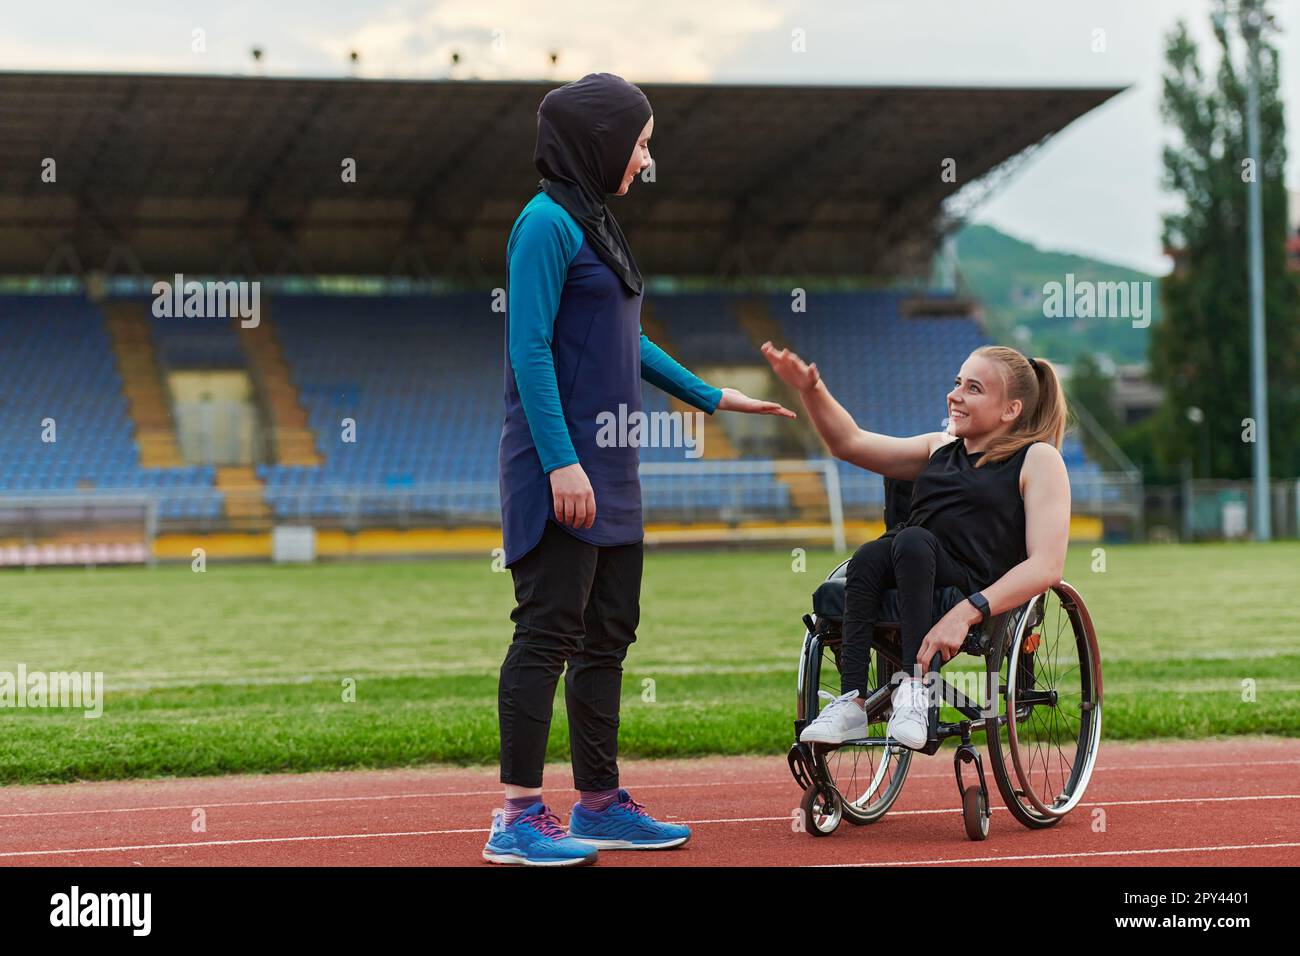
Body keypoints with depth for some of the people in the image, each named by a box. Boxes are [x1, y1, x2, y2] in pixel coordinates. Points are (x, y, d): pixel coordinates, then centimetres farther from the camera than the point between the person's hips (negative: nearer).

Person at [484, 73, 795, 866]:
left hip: (609, 466, 9)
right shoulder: (548, 221, -12)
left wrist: (710, 397, 28)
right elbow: (530, 349, -17)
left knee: (609, 634, 12)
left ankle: (600, 803, 20)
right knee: (549, 631, -8)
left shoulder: (596, 221, 16)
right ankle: (520, 818, -4)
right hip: (563, 466, -9)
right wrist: (561, 462, -22)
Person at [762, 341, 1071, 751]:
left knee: (912, 541, -32)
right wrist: (811, 390, 6)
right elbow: (850, 443, 25)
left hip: (977, 590, -5)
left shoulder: (1037, 460, 6)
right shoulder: (941, 448, 27)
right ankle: (852, 701, -33)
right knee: (868, 557, -27)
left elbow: (1045, 566, -8)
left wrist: (965, 614, -21)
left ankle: (916, 684, -33)